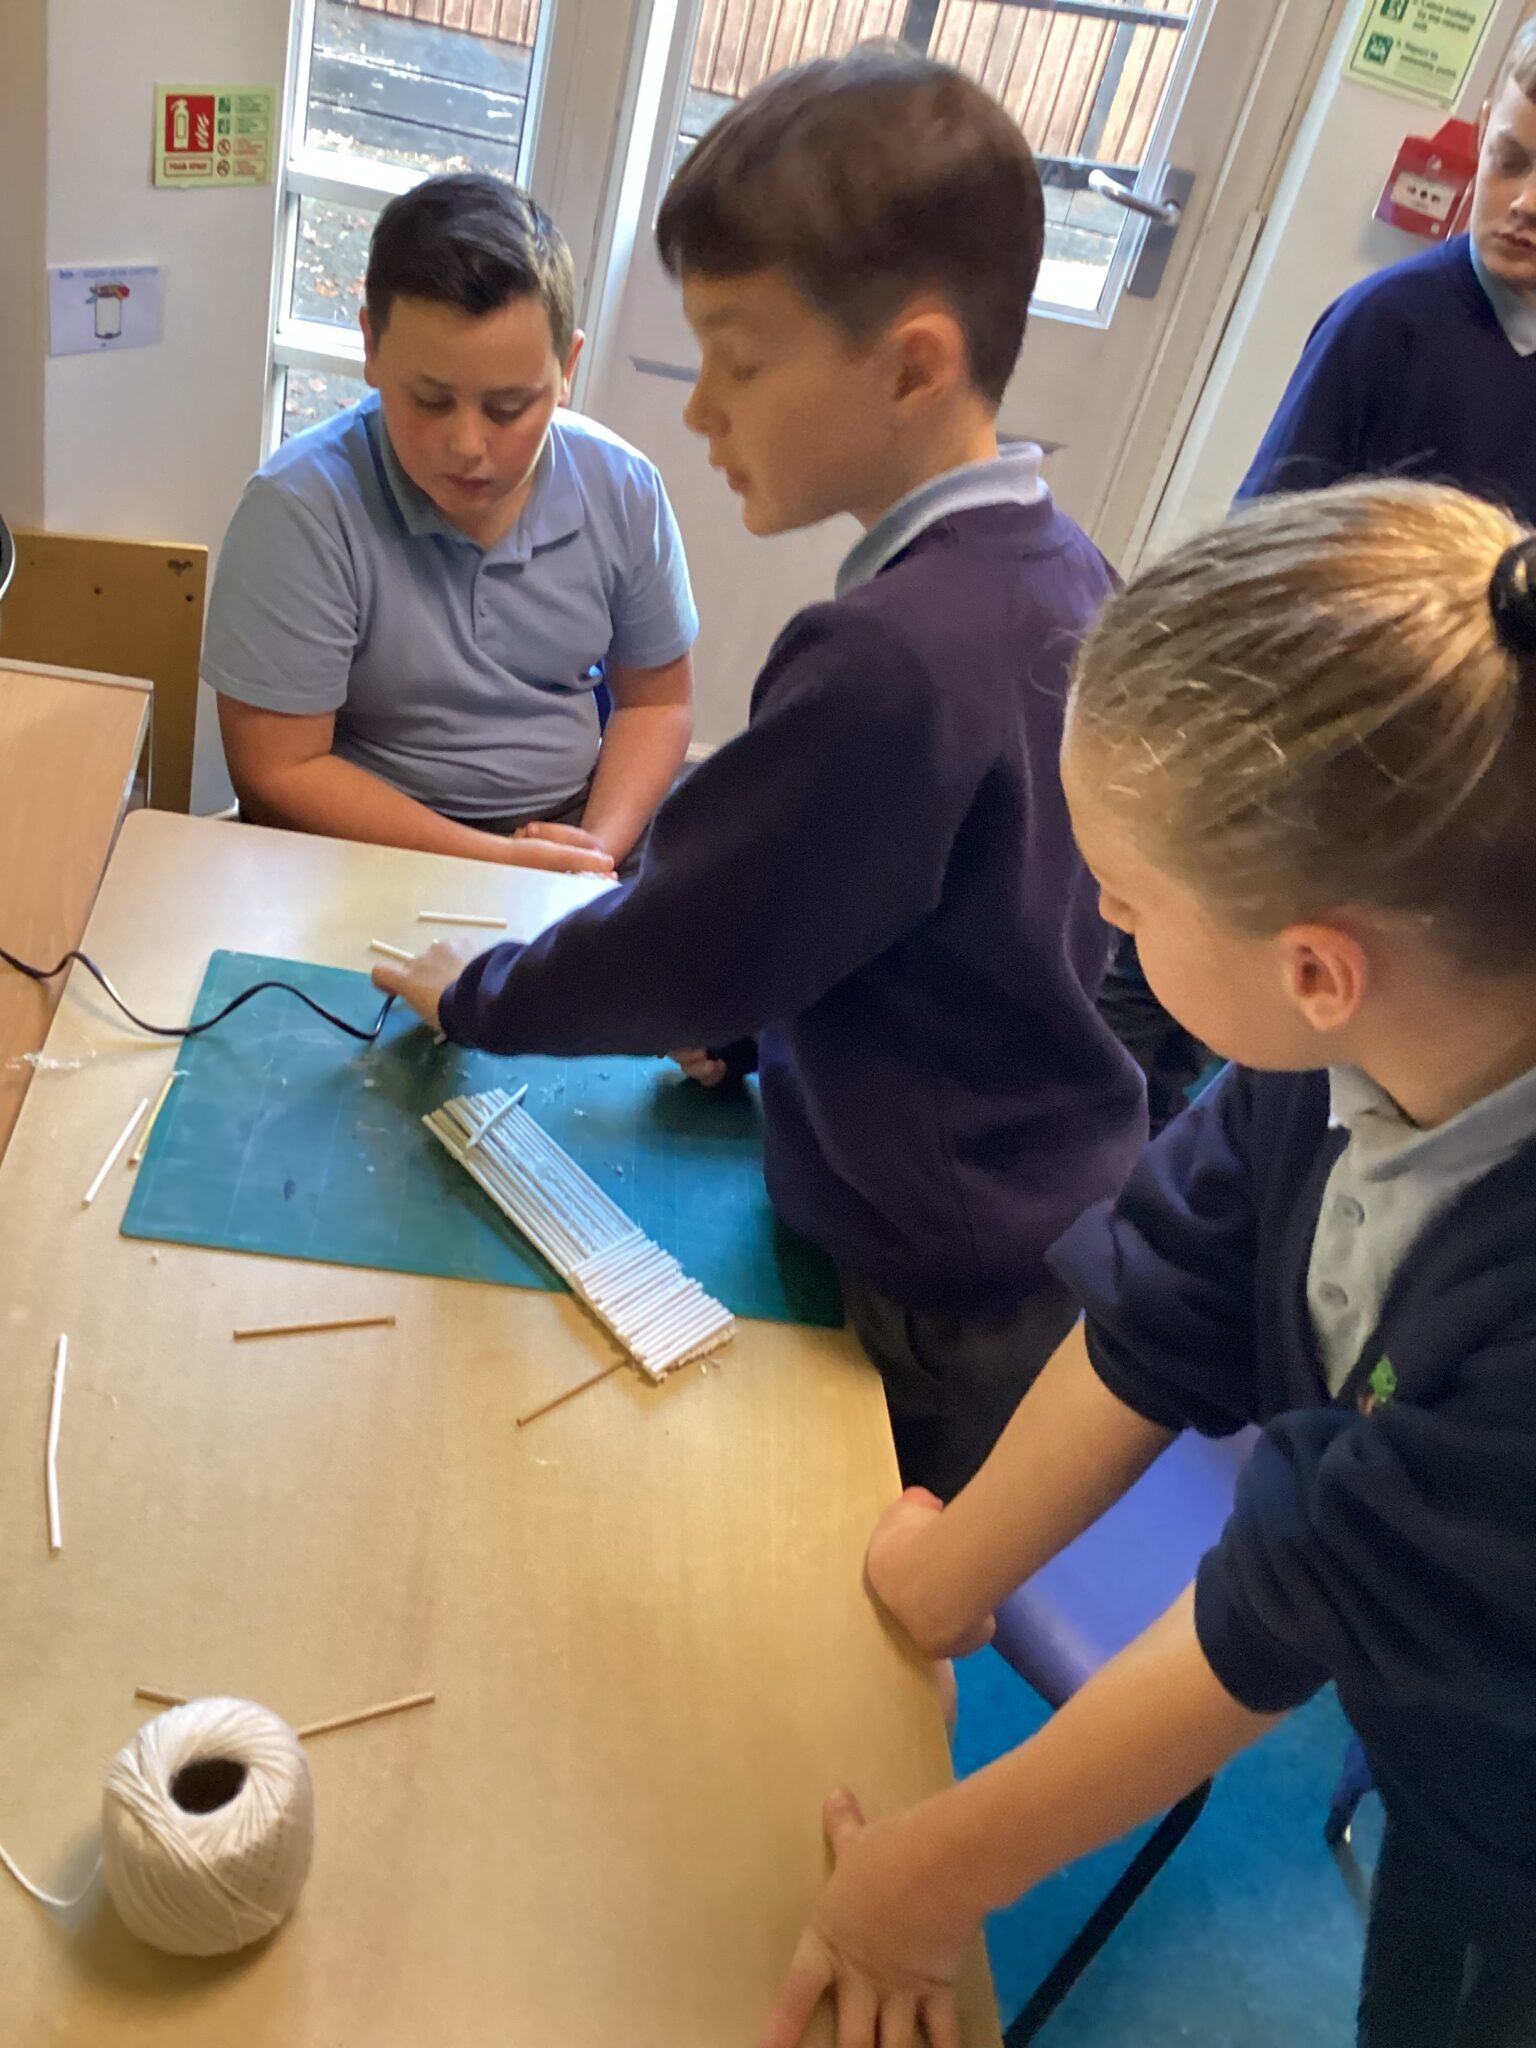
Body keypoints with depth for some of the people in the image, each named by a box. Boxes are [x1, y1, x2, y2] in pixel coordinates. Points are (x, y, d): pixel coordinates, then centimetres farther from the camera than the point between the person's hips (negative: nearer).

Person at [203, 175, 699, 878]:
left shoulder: (624, 490, -4)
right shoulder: (300, 511, -17)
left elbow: (656, 702, 7)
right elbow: (277, 774, -14)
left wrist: (601, 845, -10)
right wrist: (498, 863, -19)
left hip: (570, 832, 4)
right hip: (373, 849, -3)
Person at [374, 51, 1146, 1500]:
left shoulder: (890, 653, -30)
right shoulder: (1063, 572, -1)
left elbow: (682, 947, -21)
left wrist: (473, 999, -4)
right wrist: (747, 1013, 5)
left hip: (943, 1297, -8)